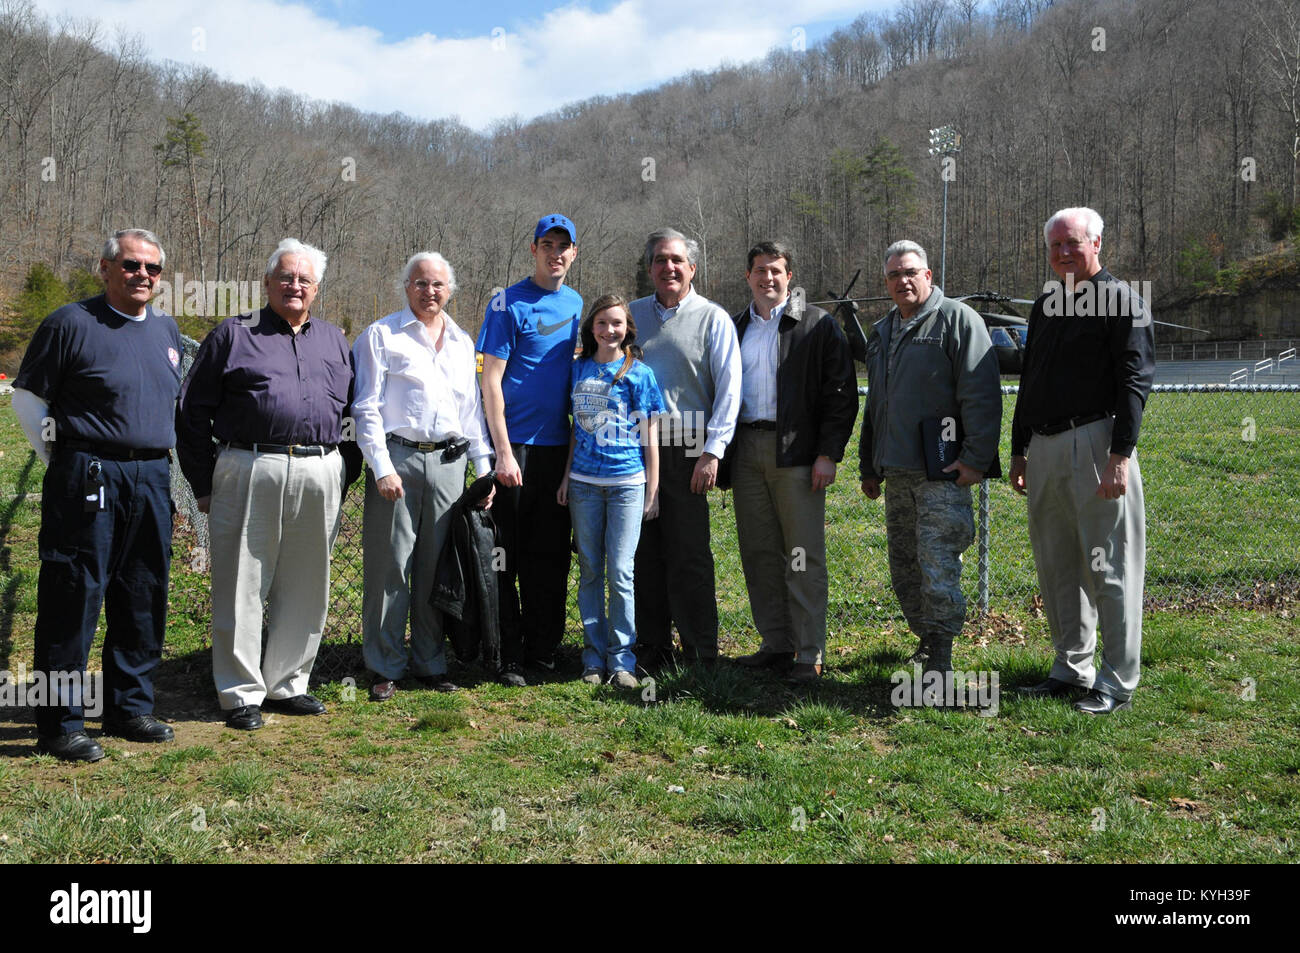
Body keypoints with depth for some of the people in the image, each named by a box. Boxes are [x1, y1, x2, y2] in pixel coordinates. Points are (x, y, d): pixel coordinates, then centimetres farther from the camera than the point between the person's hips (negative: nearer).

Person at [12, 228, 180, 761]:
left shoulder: (167, 331, 14)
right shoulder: (72, 323, -5)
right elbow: (27, 397, -1)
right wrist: (60, 463, -1)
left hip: (152, 480, 7)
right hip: (88, 481, -6)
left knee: (144, 601, 11)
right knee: (73, 601, -3)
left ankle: (131, 708, 23)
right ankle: (60, 726, 5)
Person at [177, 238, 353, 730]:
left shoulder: (333, 340, 18)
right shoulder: (233, 335, 6)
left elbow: (357, 407, 24)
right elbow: (193, 411, 5)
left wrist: (347, 473, 14)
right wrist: (204, 484, 0)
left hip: (320, 476, 4)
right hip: (250, 472, -4)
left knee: (305, 589, 10)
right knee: (242, 586, 1)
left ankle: (287, 684, 23)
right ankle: (241, 693, 11)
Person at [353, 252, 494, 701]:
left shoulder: (462, 342, 18)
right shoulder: (382, 335, 3)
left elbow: (472, 409, 21)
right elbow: (366, 407, -3)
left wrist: (483, 467, 14)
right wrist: (382, 466, -12)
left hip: (448, 463, 4)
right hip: (398, 458, -4)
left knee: (436, 567, 8)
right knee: (389, 565, -2)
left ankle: (430, 663, 19)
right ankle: (385, 668, 9)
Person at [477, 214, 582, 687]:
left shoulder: (575, 303, 12)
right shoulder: (509, 303, -6)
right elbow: (491, 380, -10)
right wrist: (503, 451, -17)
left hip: (558, 444, 6)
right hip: (515, 444, -5)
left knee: (551, 556, 10)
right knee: (506, 554, 1)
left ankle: (544, 649, 20)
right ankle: (509, 658, 9)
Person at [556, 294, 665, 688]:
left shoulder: (639, 373, 0)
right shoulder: (579, 370, 9)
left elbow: (649, 436, 2)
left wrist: (653, 490, 0)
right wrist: (566, 476, 11)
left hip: (627, 482, -3)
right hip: (584, 482, 3)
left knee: (620, 571, -4)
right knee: (590, 570, 7)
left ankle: (622, 660, 6)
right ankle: (594, 657, 16)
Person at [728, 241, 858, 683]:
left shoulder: (818, 325, 2)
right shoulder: (734, 328, 15)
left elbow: (842, 393, -3)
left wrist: (828, 454, -11)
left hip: (796, 452, -5)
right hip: (746, 451, 5)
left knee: (804, 555, -4)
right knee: (758, 553, 8)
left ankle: (809, 654, 2)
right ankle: (776, 644, 18)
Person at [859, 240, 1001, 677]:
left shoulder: (957, 319, -4)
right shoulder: (880, 332, 19)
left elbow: (981, 394, -12)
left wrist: (976, 459, -17)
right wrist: (869, 466, 24)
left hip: (942, 473, -7)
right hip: (896, 473, 8)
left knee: (937, 564, -10)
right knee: (903, 564, 13)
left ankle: (940, 657, -5)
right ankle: (927, 638, 27)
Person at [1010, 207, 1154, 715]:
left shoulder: (1121, 300, -4)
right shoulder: (1045, 304, 19)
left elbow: (1135, 381, -11)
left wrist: (1120, 456, -19)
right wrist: (1018, 450, 21)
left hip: (1095, 442, -7)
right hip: (1044, 448, 8)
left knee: (1108, 567, -3)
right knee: (1056, 565, 11)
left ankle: (1117, 682, 5)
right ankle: (1072, 668, 23)